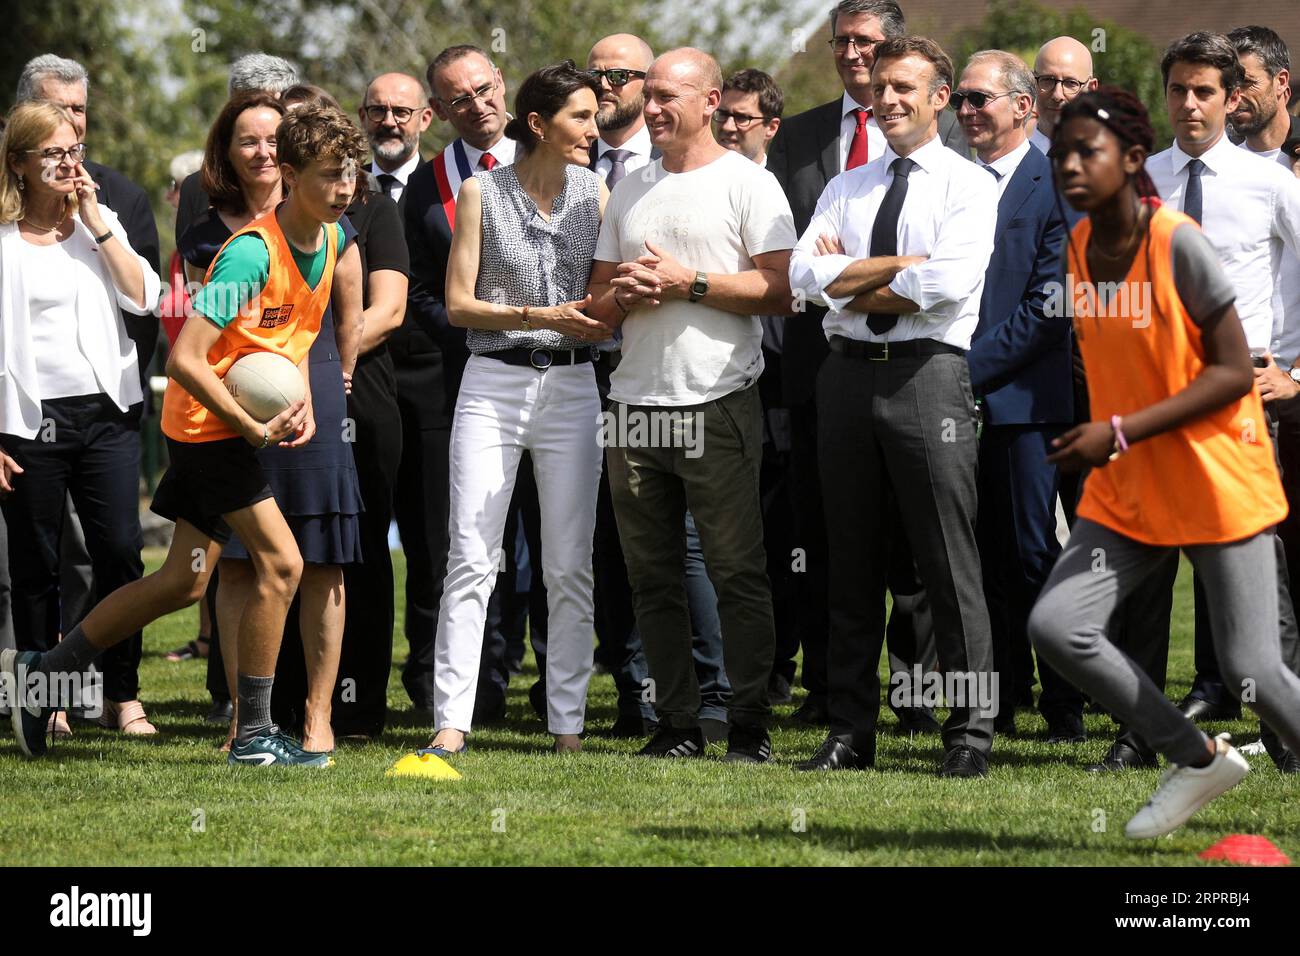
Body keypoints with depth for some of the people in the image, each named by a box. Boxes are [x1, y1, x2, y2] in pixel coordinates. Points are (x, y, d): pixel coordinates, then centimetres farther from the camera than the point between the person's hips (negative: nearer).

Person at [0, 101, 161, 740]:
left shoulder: (102, 221, 11)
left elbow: (144, 298, -2)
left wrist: (96, 223, -5)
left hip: (107, 413, 3)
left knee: (121, 552, -5)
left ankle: (123, 696, 2)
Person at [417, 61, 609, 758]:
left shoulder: (594, 191, 6)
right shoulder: (482, 192, -1)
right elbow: (459, 303, -3)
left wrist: (601, 317, -11)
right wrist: (541, 317, -15)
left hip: (572, 385, 2)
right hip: (494, 384, -2)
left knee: (570, 566, 3)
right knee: (471, 560, -6)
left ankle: (567, 726, 7)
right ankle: (451, 723, -6)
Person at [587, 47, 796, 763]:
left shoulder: (748, 185, 1)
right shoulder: (628, 193, 19)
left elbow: (780, 291, -8)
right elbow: (597, 306, 21)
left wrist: (689, 283, -12)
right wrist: (624, 294, -1)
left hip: (716, 403, -6)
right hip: (635, 403, 6)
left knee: (736, 571, -6)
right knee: (652, 576, 5)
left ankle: (749, 725, -3)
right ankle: (678, 724, 11)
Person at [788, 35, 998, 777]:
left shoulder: (970, 186, 2)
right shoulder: (846, 188, 17)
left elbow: (950, 282, -14)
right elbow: (807, 273, 1)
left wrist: (851, 284, -4)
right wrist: (903, 264, -8)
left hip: (928, 375, -5)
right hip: (850, 375, 5)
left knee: (951, 567, -6)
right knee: (854, 564, 8)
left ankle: (971, 735, -3)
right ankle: (852, 733, 13)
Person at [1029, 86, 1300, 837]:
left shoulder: (1179, 244, -17)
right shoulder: (1079, 245, 4)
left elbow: (1235, 371, -17)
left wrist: (1122, 432, -20)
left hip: (1218, 486, -7)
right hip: (1126, 492, 7)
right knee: (1056, 625, -10)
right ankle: (1200, 760, 9)